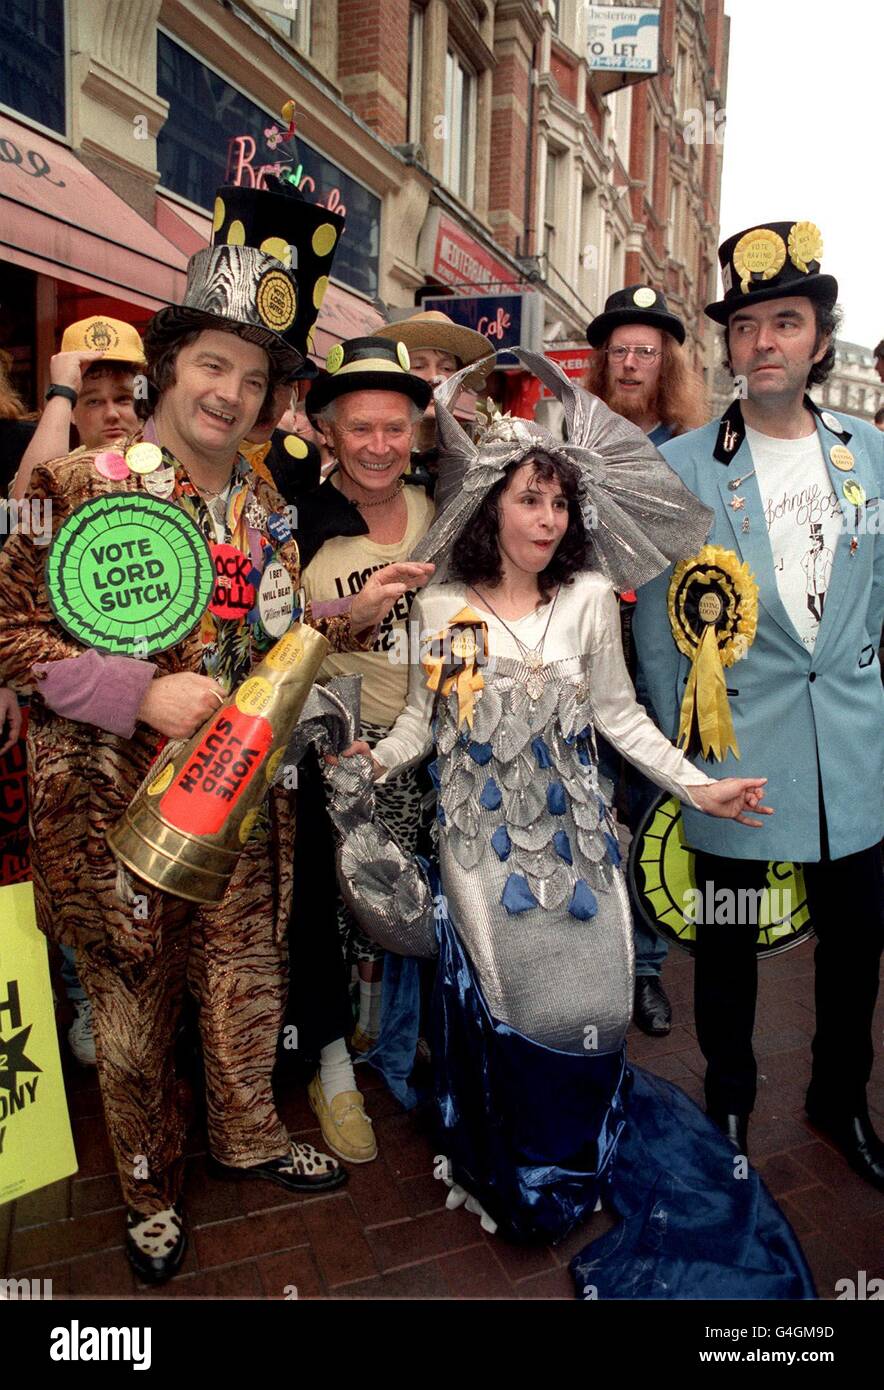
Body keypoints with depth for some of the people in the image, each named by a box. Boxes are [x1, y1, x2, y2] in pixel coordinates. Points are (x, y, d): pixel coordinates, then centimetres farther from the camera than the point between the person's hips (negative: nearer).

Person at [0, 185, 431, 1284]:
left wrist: (358, 609, -5)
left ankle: (248, 1135, 44)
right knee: (132, 1001, 13)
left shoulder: (265, 511, 7)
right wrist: (141, 695, -21)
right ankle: (149, 1186, 37)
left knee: (245, 981, 18)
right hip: (115, 799, -4)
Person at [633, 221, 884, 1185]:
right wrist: (679, 741, -4)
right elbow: (654, 619, -3)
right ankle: (728, 1105, 37)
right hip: (730, 751, -3)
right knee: (727, 943, 12)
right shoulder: (679, 469, -4)